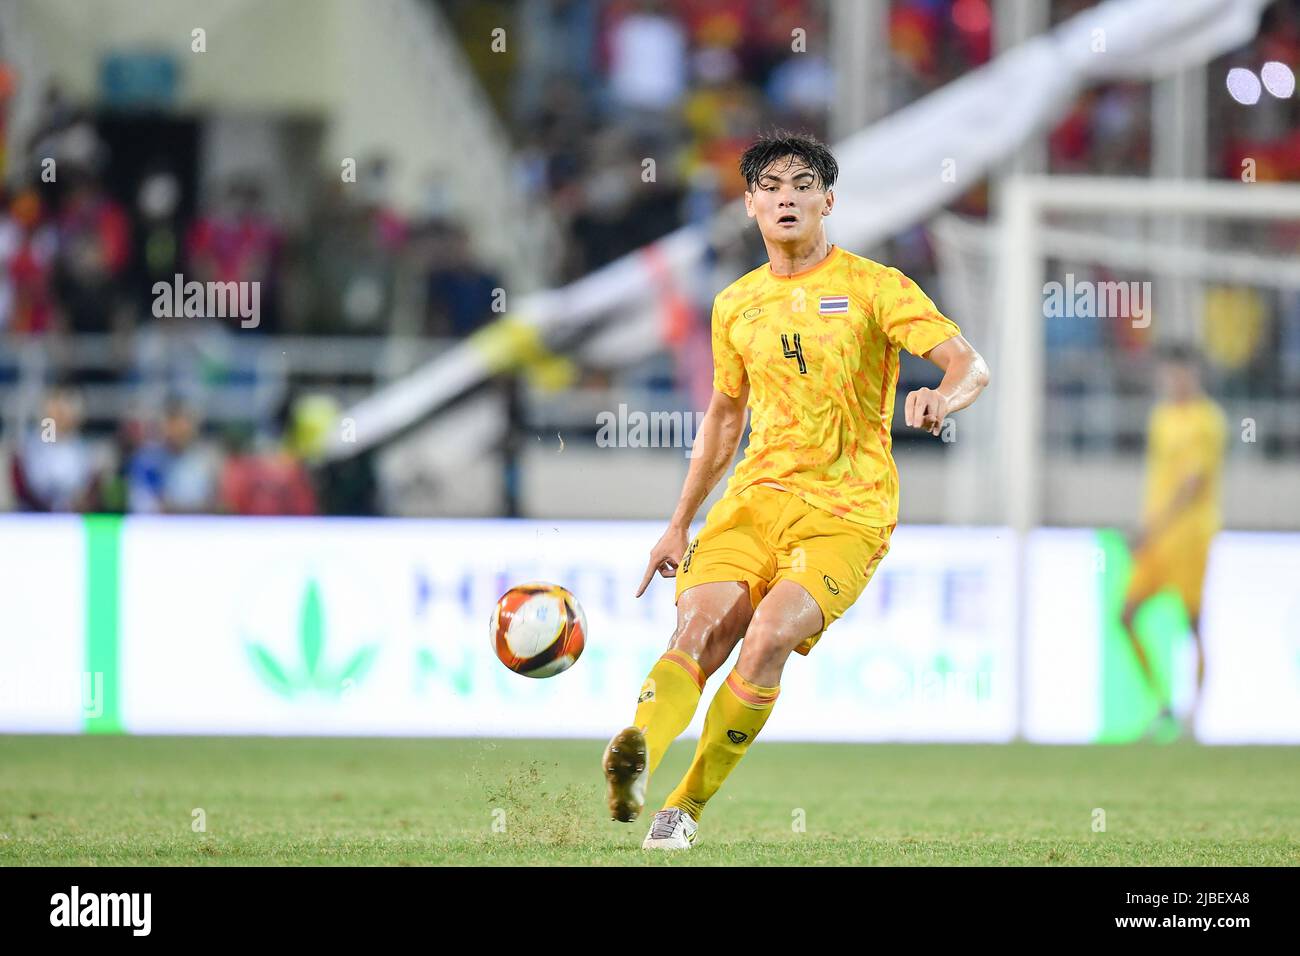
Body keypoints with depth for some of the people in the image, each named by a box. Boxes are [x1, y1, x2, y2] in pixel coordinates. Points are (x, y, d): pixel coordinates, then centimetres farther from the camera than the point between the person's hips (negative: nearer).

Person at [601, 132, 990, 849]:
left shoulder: (873, 286, -1)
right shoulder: (737, 305, 14)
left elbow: (970, 364, -10)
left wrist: (943, 397, -34)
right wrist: (679, 523, 25)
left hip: (847, 510, -4)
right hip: (758, 493, 4)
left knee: (768, 637, -25)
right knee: (698, 626, -22)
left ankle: (687, 807, -17)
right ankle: (636, 759, -45)